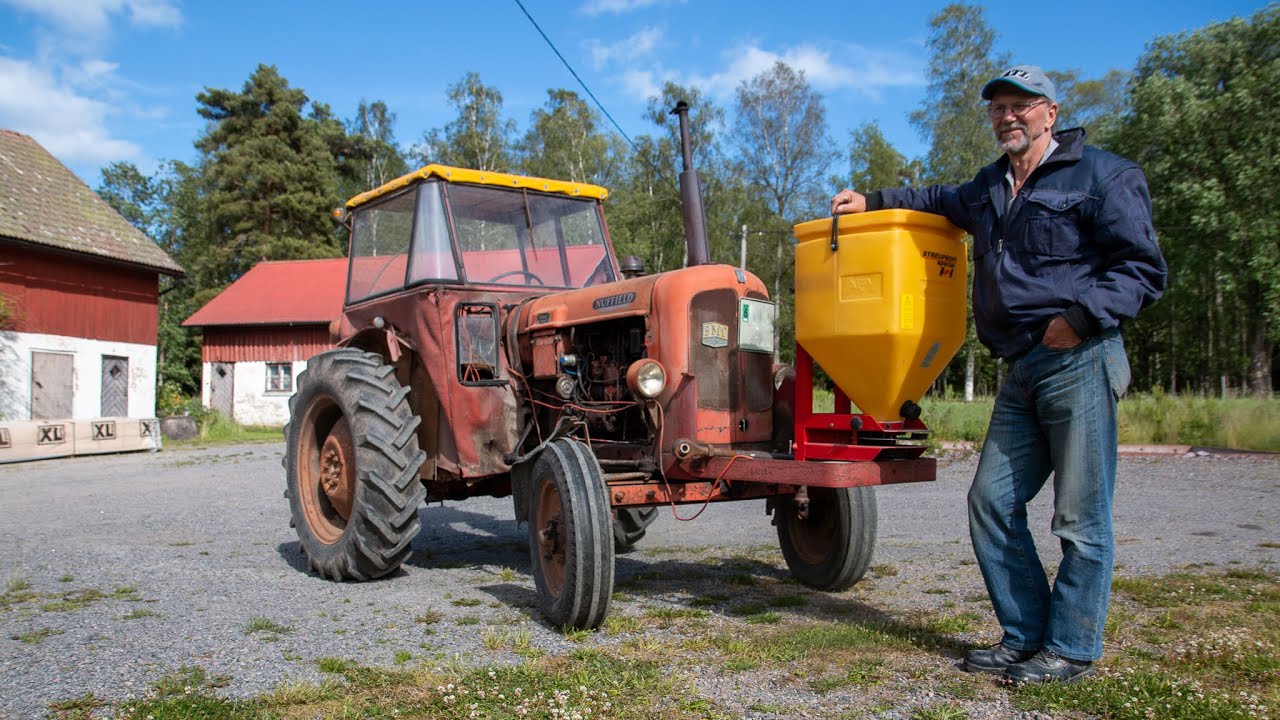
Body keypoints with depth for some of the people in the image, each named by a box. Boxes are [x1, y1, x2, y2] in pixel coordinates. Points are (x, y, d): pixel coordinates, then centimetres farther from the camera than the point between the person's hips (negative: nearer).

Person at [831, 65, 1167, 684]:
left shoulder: (1102, 176, -3)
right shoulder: (989, 187, 20)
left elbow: (1143, 267, -7)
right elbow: (941, 200, 42)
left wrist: (1081, 315, -21)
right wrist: (871, 200, 32)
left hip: (1079, 362, -8)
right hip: (1021, 373, 8)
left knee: (1079, 515, -2)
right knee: (993, 501, 7)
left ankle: (1072, 649, 11)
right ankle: (1025, 636, 18)